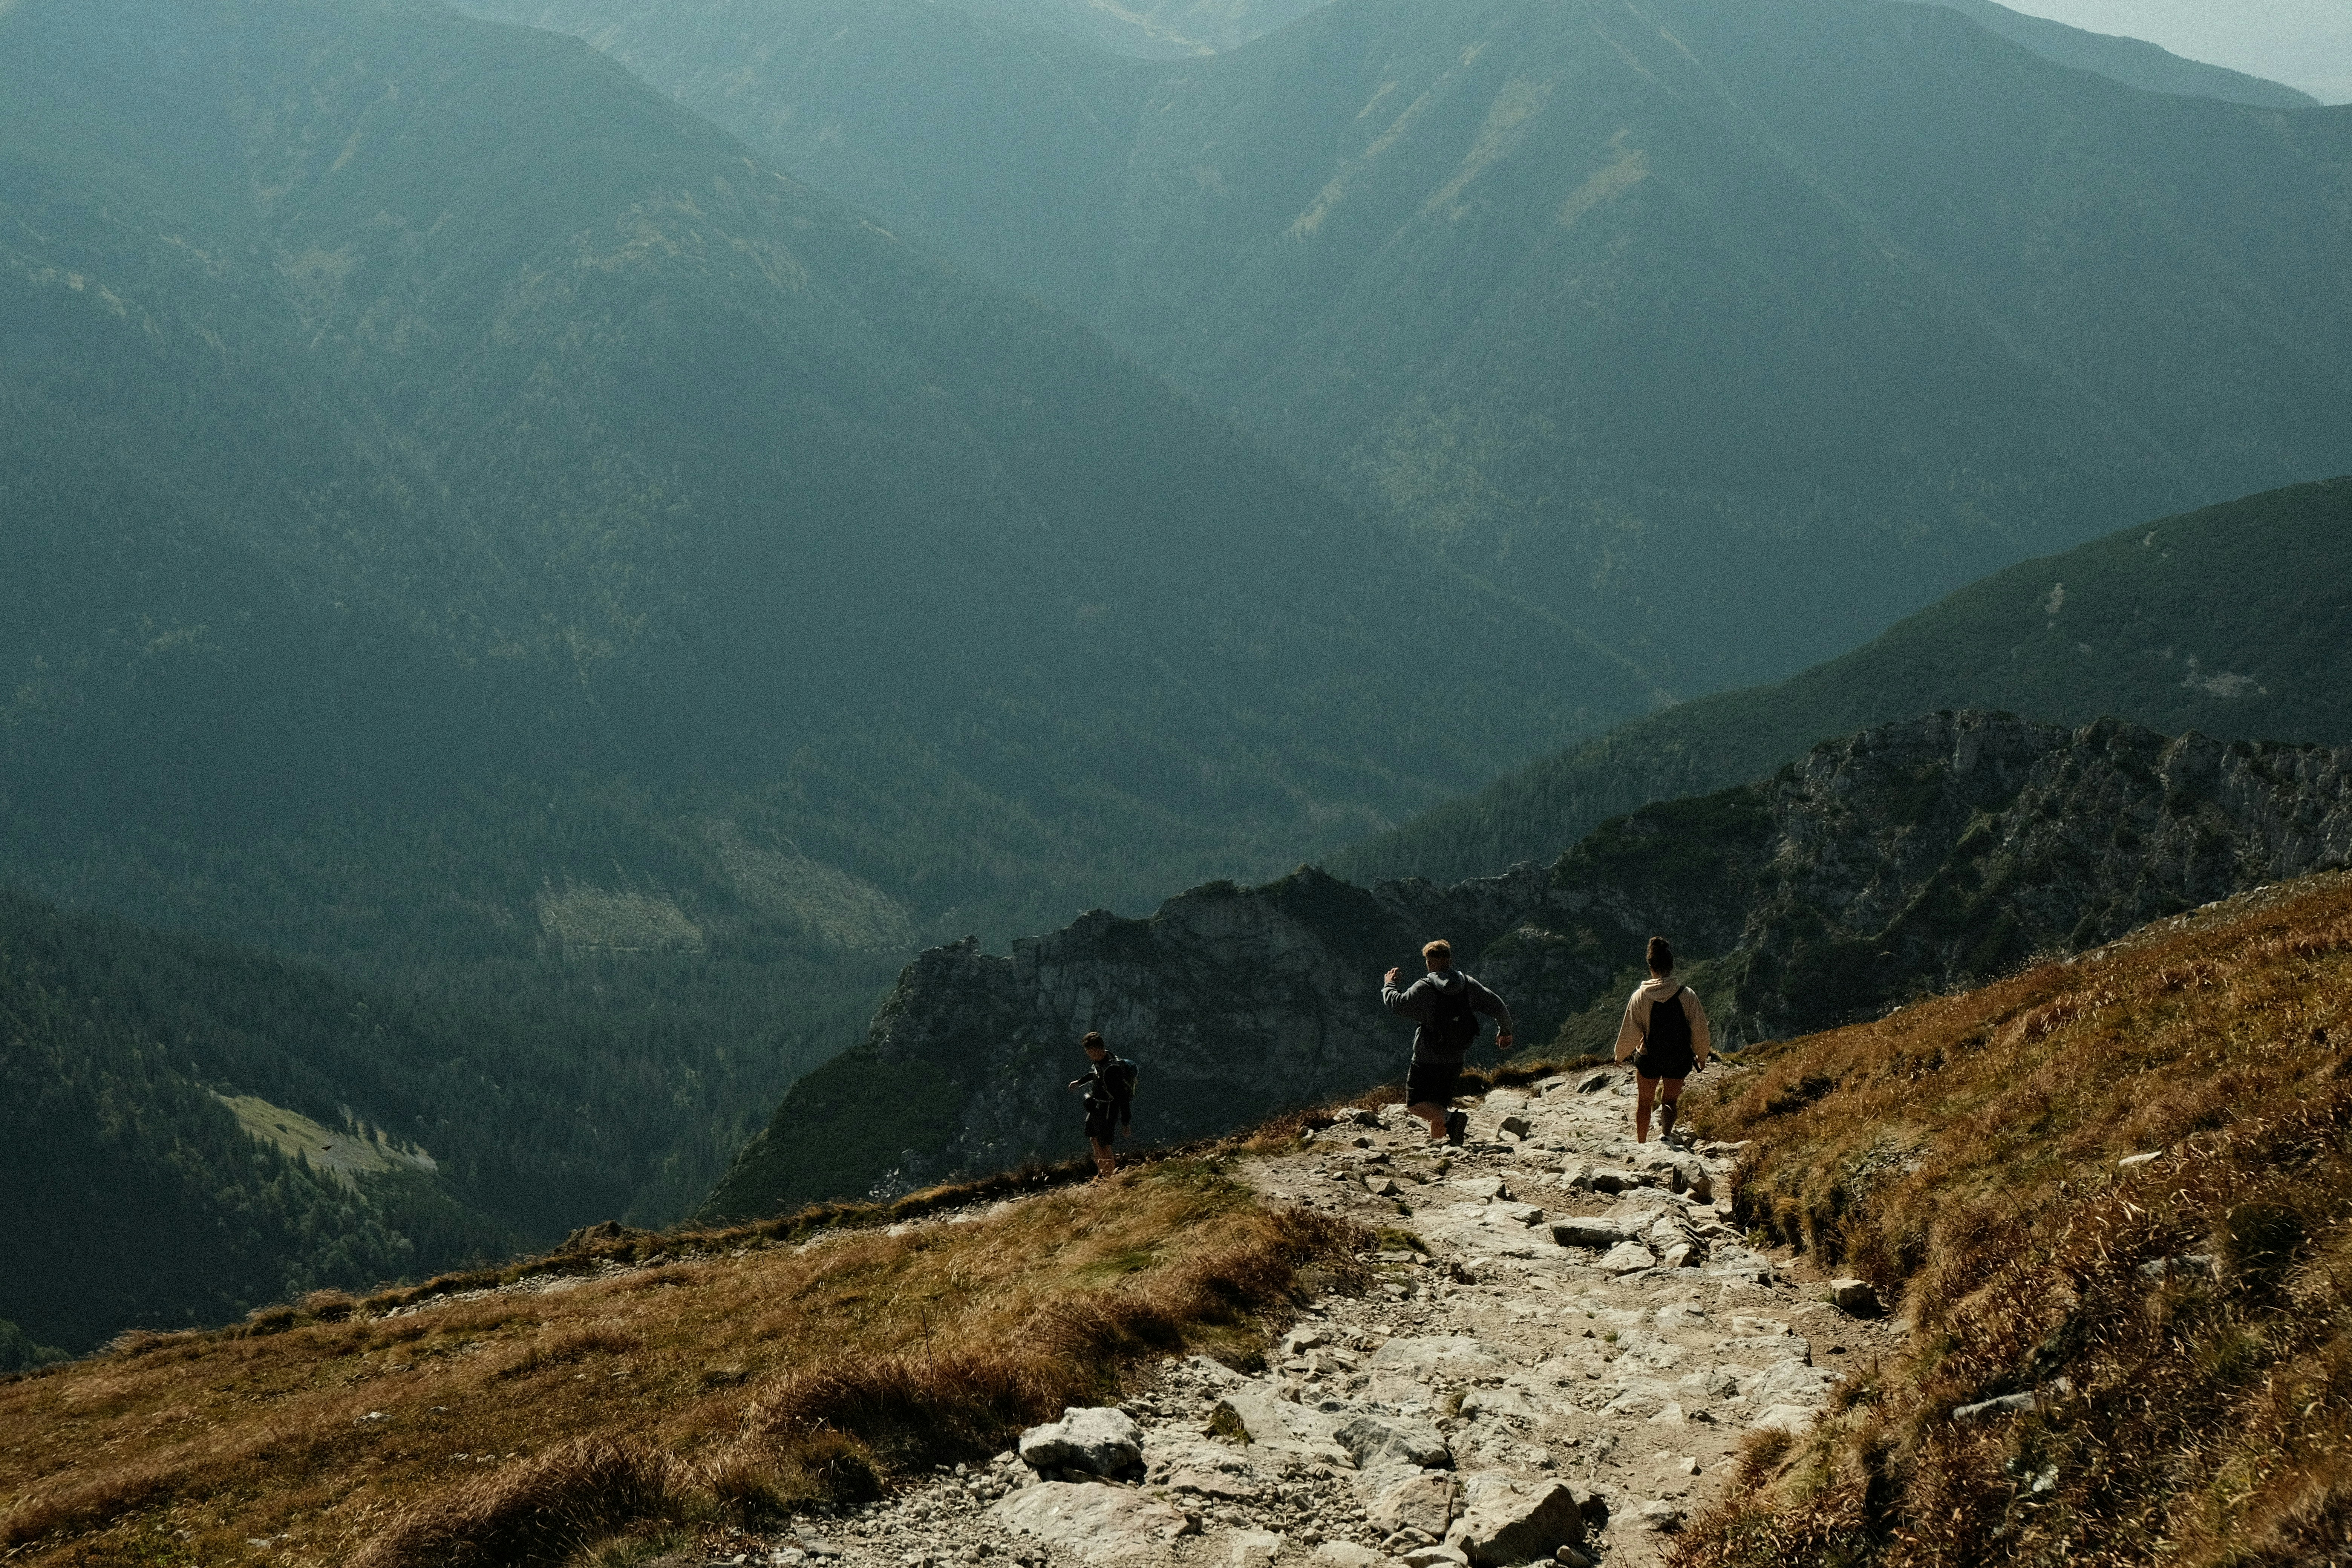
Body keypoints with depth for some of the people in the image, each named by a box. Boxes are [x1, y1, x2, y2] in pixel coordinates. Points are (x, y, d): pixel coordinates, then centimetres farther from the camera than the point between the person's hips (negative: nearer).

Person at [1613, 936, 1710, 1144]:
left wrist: (1620, 1054, 12)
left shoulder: (1641, 996, -15)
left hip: (1649, 1058, 0)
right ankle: (1666, 1133, -12)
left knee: (1644, 1102, 20)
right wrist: (1701, 1056, 13)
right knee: (1670, 1100, 15)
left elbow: (1630, 1031, -8)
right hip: (1679, 1060, 0)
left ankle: (1641, 1144, 30)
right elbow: (1699, 1028, -5)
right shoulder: (1686, 995, -14)